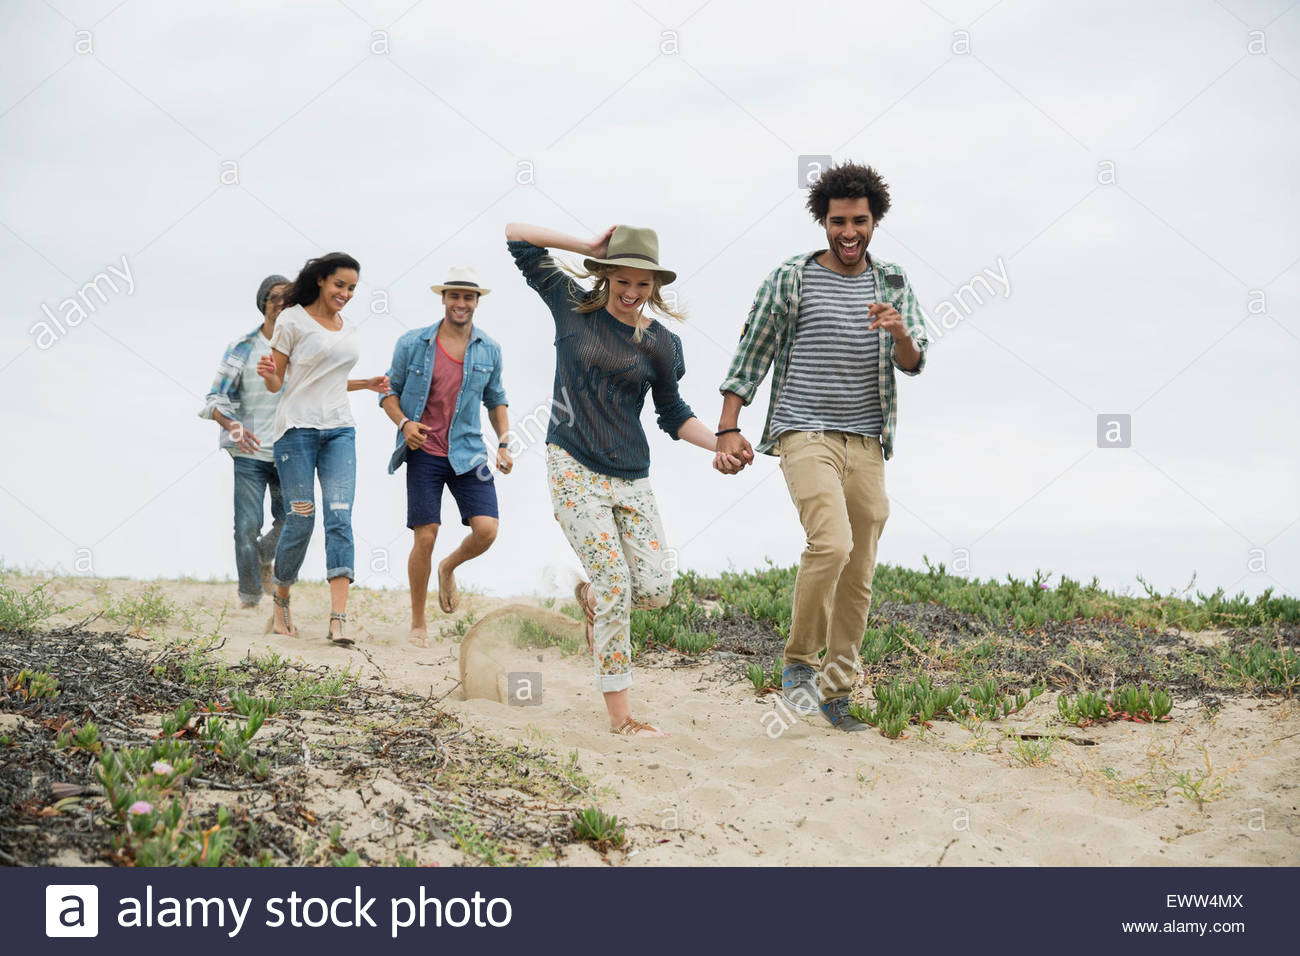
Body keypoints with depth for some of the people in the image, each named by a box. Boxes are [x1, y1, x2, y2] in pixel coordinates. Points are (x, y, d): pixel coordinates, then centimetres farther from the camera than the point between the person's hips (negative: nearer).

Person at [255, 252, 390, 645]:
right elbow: (277, 383, 1)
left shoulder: (349, 329, 17)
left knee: (339, 517, -10)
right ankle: (281, 602, 19)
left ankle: (338, 620, -17)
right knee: (300, 520, -6)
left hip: (339, 430, 5)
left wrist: (367, 385, 16)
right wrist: (267, 373, -21)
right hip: (298, 428, -5)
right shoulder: (293, 320, 0)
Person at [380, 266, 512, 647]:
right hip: (424, 454, -2)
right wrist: (404, 423, -12)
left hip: (468, 453, 2)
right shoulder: (412, 344, -2)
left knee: (486, 529, -13)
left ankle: (449, 568, 22)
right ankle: (418, 623, 11)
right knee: (425, 538, -6)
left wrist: (504, 445, 5)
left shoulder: (489, 350, 5)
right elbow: (390, 391, 6)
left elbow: (495, 400, 17)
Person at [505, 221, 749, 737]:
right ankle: (618, 714, -4)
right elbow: (516, 237, 3)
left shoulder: (660, 345, 7)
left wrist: (721, 444, 1)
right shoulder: (573, 307, 2)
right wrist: (589, 247, -1)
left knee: (655, 590, -6)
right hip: (574, 468, -3)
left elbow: (673, 414, 16)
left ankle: (591, 597, 31)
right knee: (615, 582, -13)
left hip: (631, 477, 3)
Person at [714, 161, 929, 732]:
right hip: (806, 435, -4)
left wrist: (899, 333, -20)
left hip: (866, 444, 5)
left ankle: (836, 692, 16)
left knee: (859, 577, 6)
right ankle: (798, 663, -8)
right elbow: (750, 358, 3)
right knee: (831, 543, -25)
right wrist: (727, 430, -5)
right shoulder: (789, 280, 0)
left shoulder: (894, 286, 11)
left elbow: (913, 364, 3)